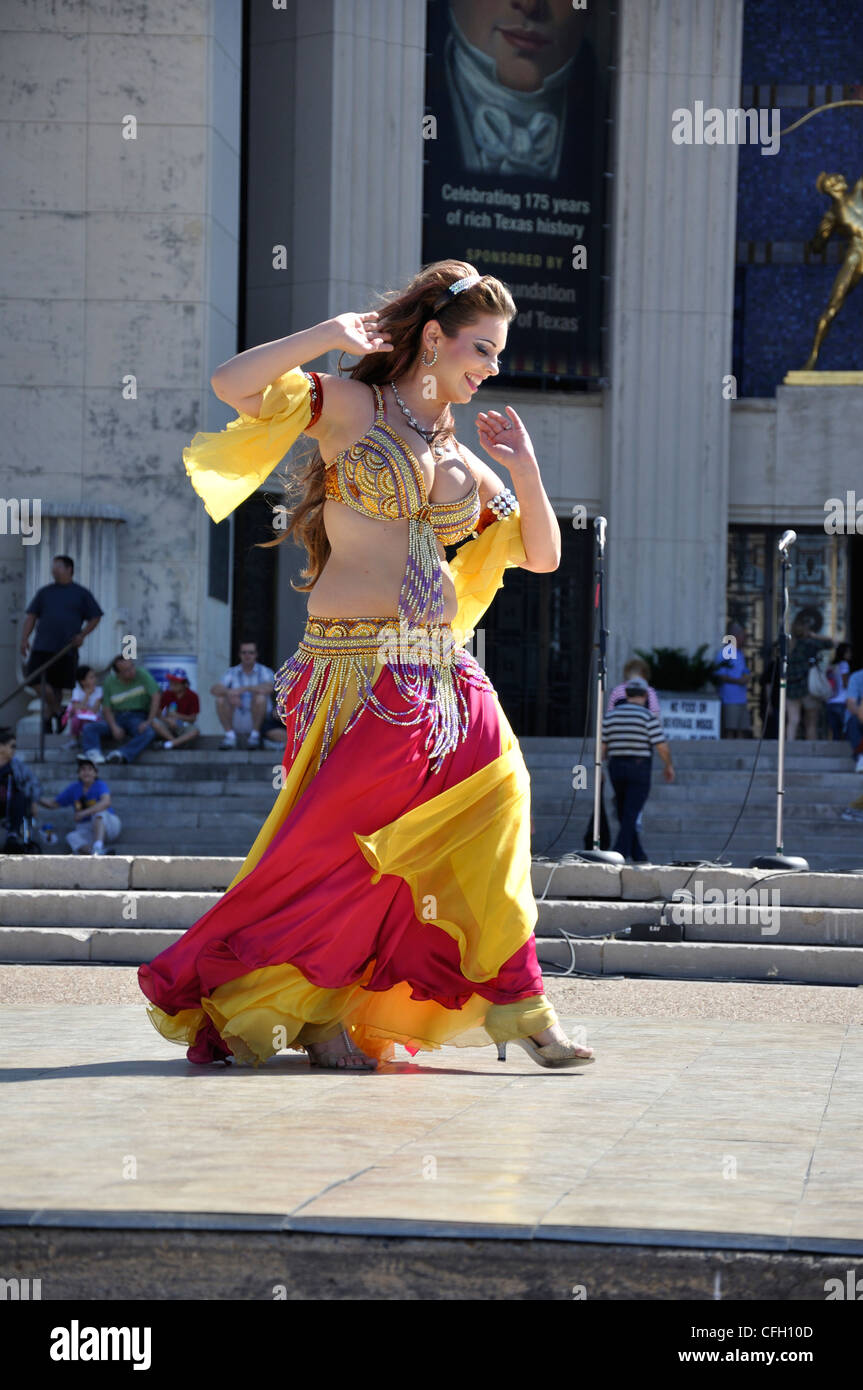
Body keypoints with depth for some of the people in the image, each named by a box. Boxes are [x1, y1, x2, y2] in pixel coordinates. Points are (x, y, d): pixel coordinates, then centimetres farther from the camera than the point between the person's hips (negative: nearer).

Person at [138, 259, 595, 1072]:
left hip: (444, 675, 6)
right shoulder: (351, 406, 0)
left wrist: (525, 469, 6)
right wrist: (330, 336, -15)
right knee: (342, 850, -6)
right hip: (360, 676, -6)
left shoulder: (461, 460, 19)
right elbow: (234, 385, -15)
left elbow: (542, 555, 19)